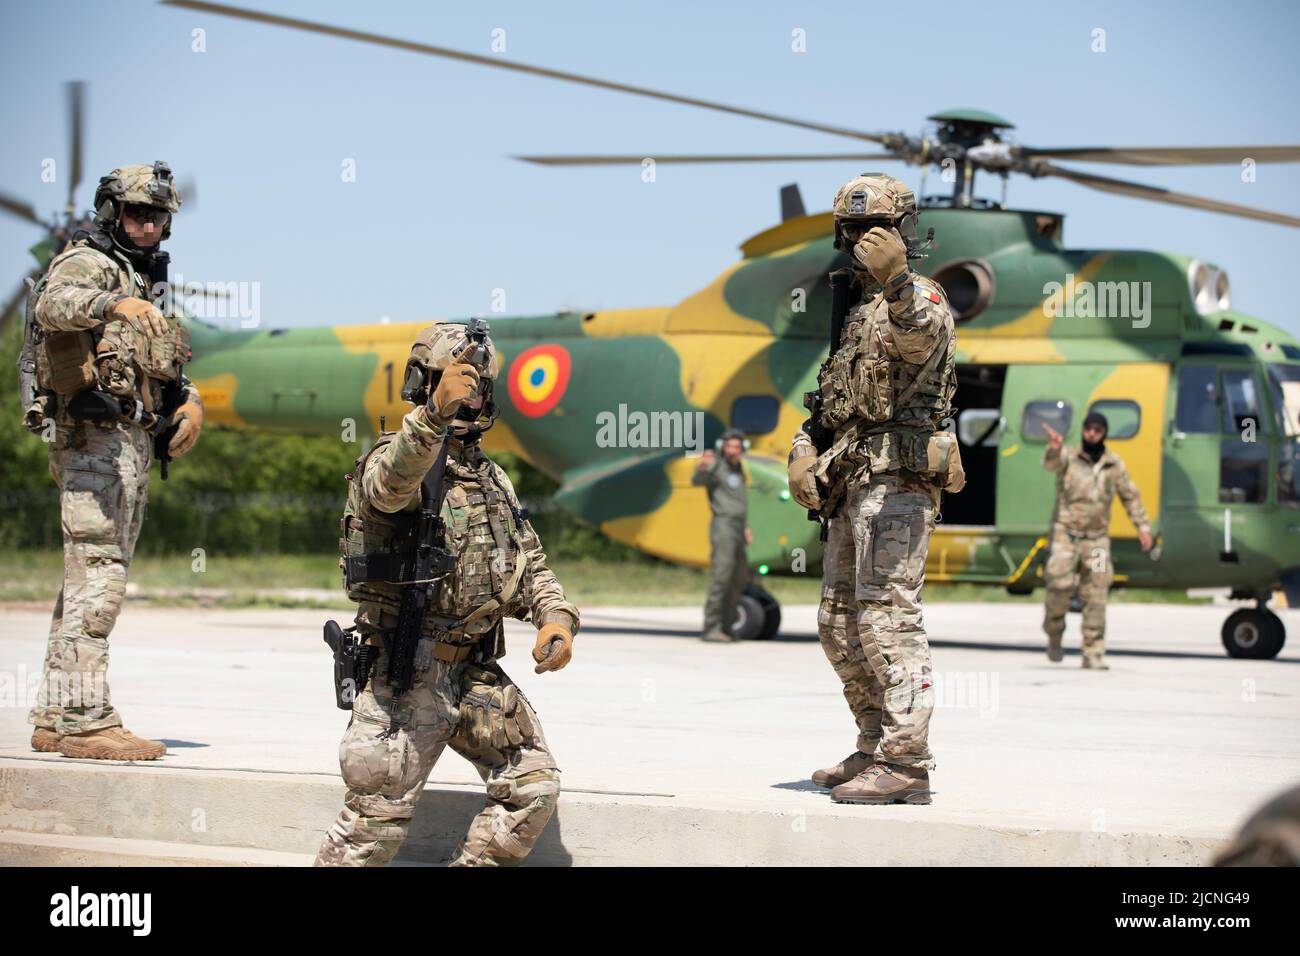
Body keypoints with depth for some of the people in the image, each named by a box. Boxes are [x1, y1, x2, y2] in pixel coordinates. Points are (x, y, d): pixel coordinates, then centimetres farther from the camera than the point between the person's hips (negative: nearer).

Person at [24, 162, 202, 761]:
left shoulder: (143, 283, 22)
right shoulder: (85, 265, -6)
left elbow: (164, 365, 25)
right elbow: (54, 305, -29)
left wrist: (189, 399, 4)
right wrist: (117, 303, -47)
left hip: (132, 444, 10)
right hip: (95, 438, -10)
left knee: (89, 580, 10)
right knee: (98, 578, -14)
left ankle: (54, 717, 14)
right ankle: (85, 718, -16)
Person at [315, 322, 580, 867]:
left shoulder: (492, 479, 16)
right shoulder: (398, 456, -9)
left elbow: (531, 565, 20)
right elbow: (389, 485, -35)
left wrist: (556, 618, -2)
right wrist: (435, 411, -52)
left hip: (476, 673, 7)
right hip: (406, 677, -7)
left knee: (535, 786, 1)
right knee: (377, 819, -5)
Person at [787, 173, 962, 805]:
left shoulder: (920, 299, -6)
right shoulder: (857, 310, 23)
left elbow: (920, 332, -32)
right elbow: (831, 399, 27)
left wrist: (896, 281, -51)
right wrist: (804, 448, 8)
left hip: (897, 481, -10)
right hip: (851, 485, 10)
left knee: (888, 617, -16)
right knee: (839, 623, 13)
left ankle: (906, 765, -18)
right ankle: (876, 750, 22)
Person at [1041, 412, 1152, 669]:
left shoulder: (1114, 464, 9)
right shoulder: (1069, 456, 0)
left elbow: (1130, 496, 17)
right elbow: (1051, 464, -23)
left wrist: (1143, 526, 8)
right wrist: (1054, 449, -46)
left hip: (1097, 539, 2)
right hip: (1066, 534, -2)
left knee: (1095, 597, -1)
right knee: (1060, 584, -17)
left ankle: (1093, 654, 4)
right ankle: (1054, 635, 8)